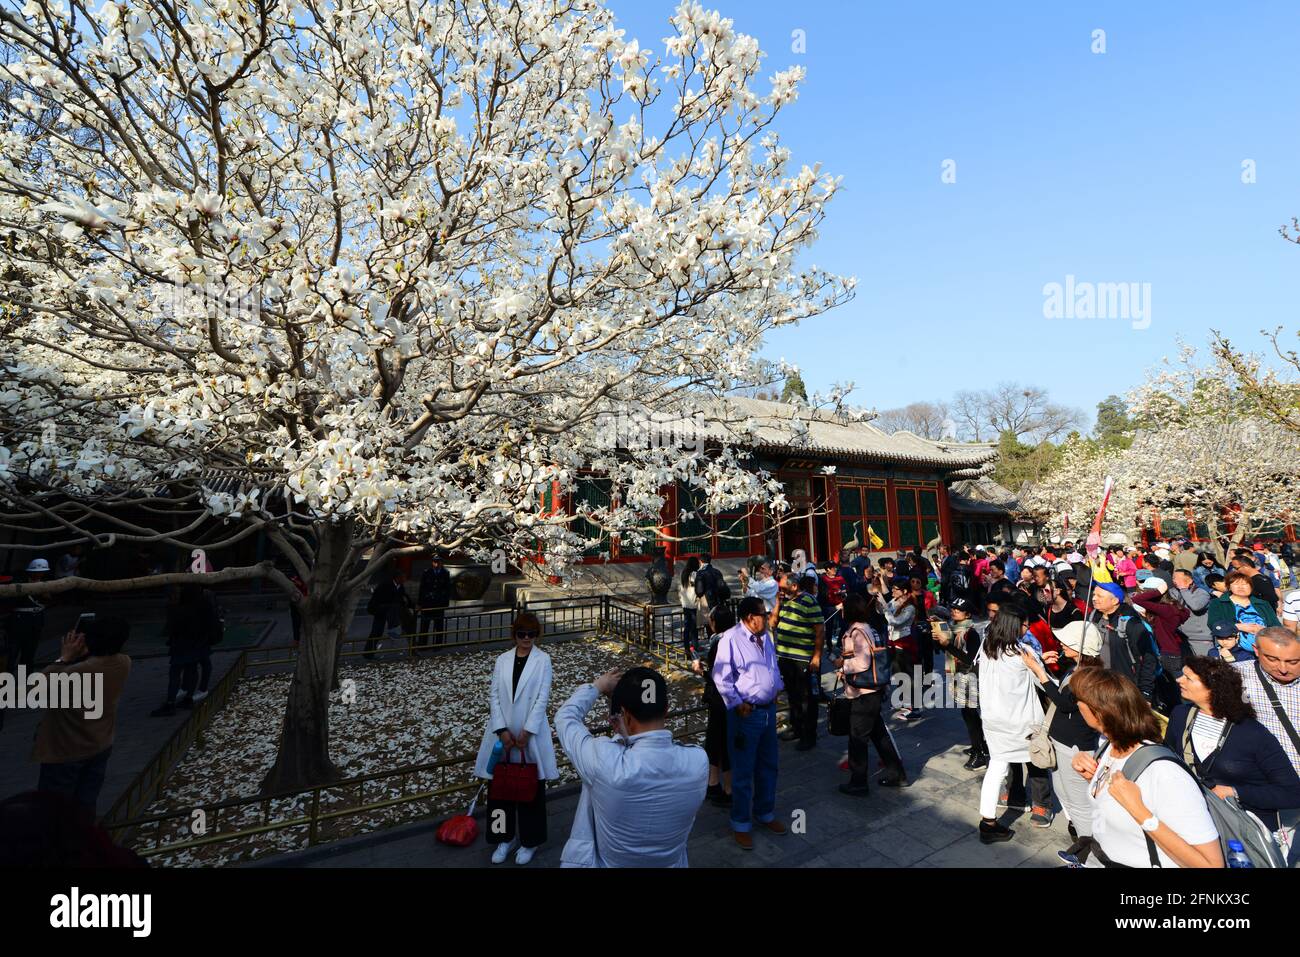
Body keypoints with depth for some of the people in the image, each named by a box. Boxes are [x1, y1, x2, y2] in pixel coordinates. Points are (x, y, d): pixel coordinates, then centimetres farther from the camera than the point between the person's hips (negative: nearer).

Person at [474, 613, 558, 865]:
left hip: (531, 734, -3)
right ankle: (505, 837, 33)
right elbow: (493, 695, -1)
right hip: (503, 733, 3)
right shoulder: (502, 659, 2)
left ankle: (529, 841, 28)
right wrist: (502, 730, -10)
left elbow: (542, 698, -10)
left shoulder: (543, 659, -6)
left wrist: (526, 732, -14)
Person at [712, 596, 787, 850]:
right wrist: (737, 704, -18)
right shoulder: (730, 639, -20)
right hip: (746, 714, -7)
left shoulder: (765, 636, 5)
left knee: (768, 766, 22)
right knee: (743, 772, 7)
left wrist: (777, 688, 12)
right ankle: (741, 824, 27)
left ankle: (765, 813, 43)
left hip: (769, 710, 7)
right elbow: (721, 678, -18)